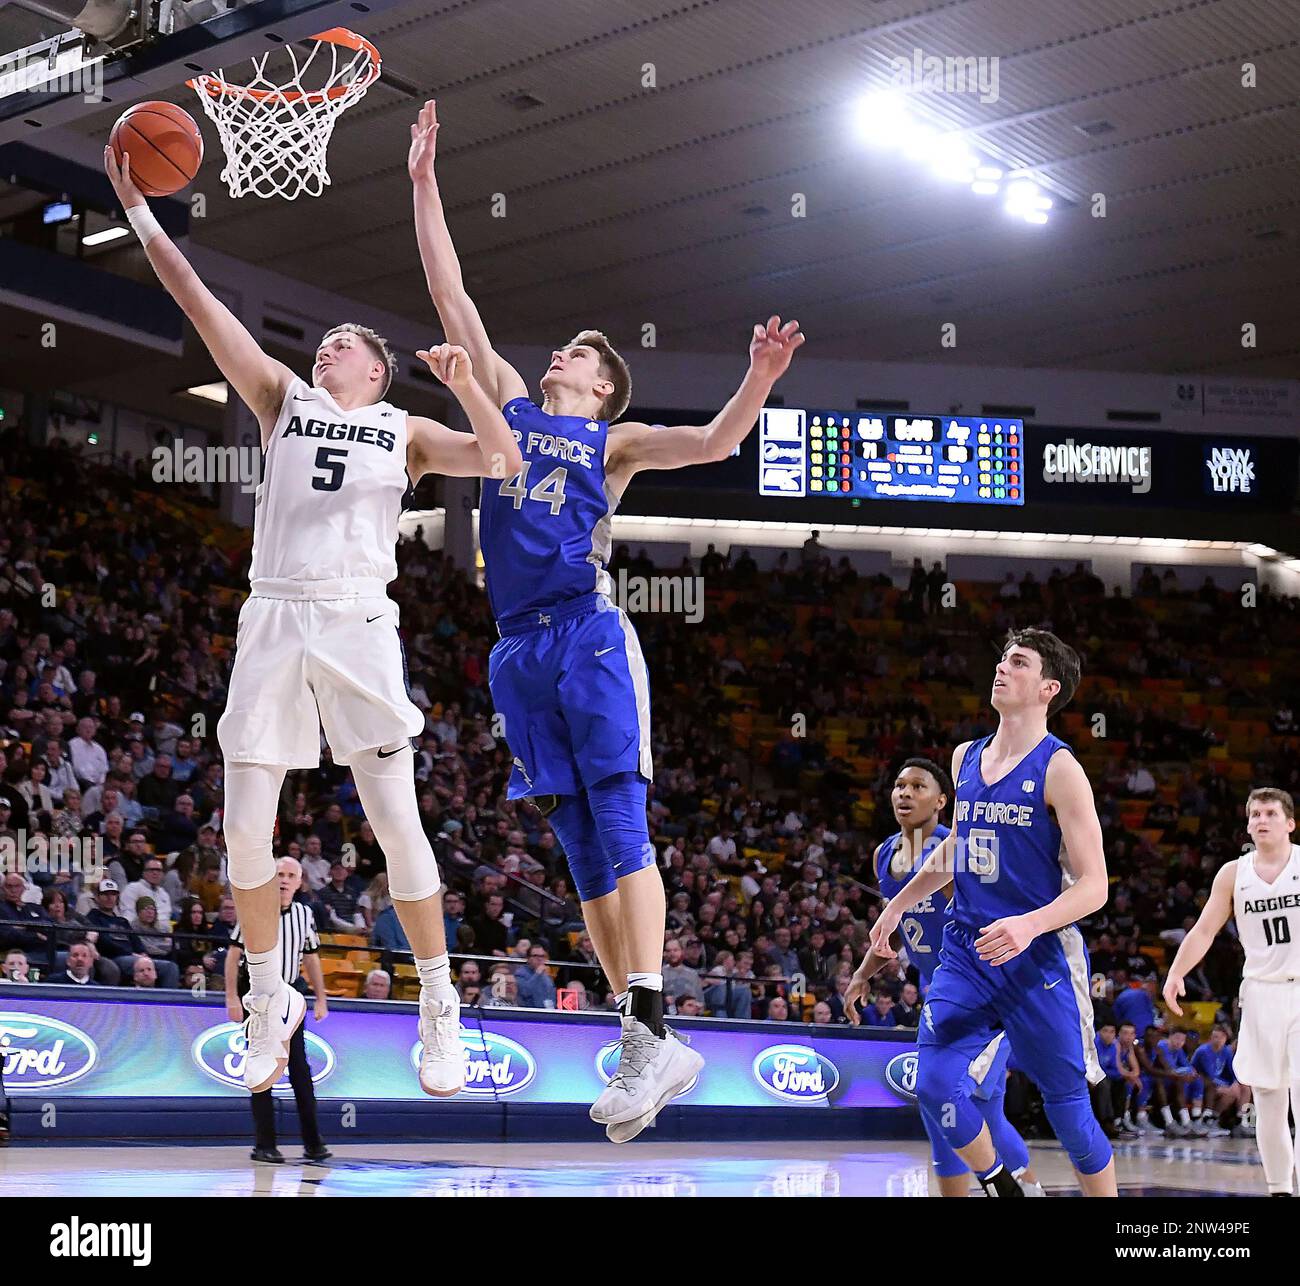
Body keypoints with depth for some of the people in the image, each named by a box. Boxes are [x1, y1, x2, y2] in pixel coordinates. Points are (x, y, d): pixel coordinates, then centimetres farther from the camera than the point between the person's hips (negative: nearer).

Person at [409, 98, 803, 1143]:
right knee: (581, 847, 2)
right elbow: (451, 295, 21)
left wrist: (760, 380, -21)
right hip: (520, 651, 5)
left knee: (619, 828, -14)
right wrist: (424, 183, 19)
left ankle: (650, 1033, -20)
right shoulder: (510, 406, 21)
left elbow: (711, 442, -3)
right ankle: (654, 1045, 4)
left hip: (589, 636, -5)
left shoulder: (613, 442, 11)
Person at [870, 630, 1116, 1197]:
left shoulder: (1059, 768, -10)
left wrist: (1030, 925, -30)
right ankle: (1002, 1188, 17)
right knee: (935, 1084, -8)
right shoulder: (966, 757, 10)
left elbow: (1093, 885, -14)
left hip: (1040, 959, -5)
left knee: (1067, 1107, 2)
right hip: (966, 950, 5)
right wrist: (898, 905, 26)